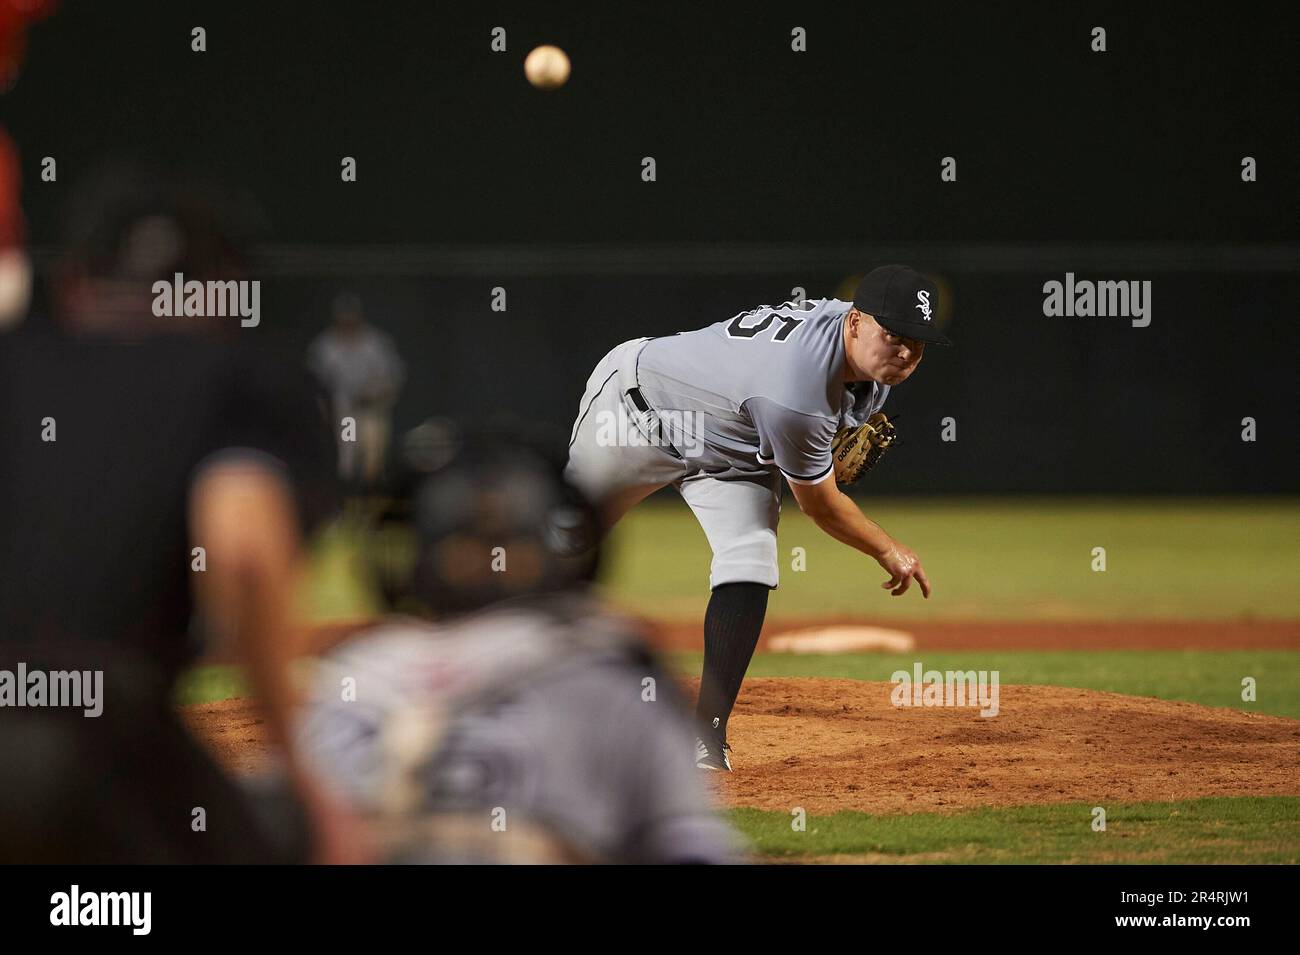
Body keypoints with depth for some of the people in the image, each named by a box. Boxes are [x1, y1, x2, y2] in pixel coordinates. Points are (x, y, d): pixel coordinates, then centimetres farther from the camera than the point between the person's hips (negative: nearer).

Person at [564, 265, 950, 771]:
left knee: (749, 568, -15)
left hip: (730, 450, 7)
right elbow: (818, 503, -26)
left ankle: (706, 737, -13)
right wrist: (889, 551, -12)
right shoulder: (795, 392, -43)